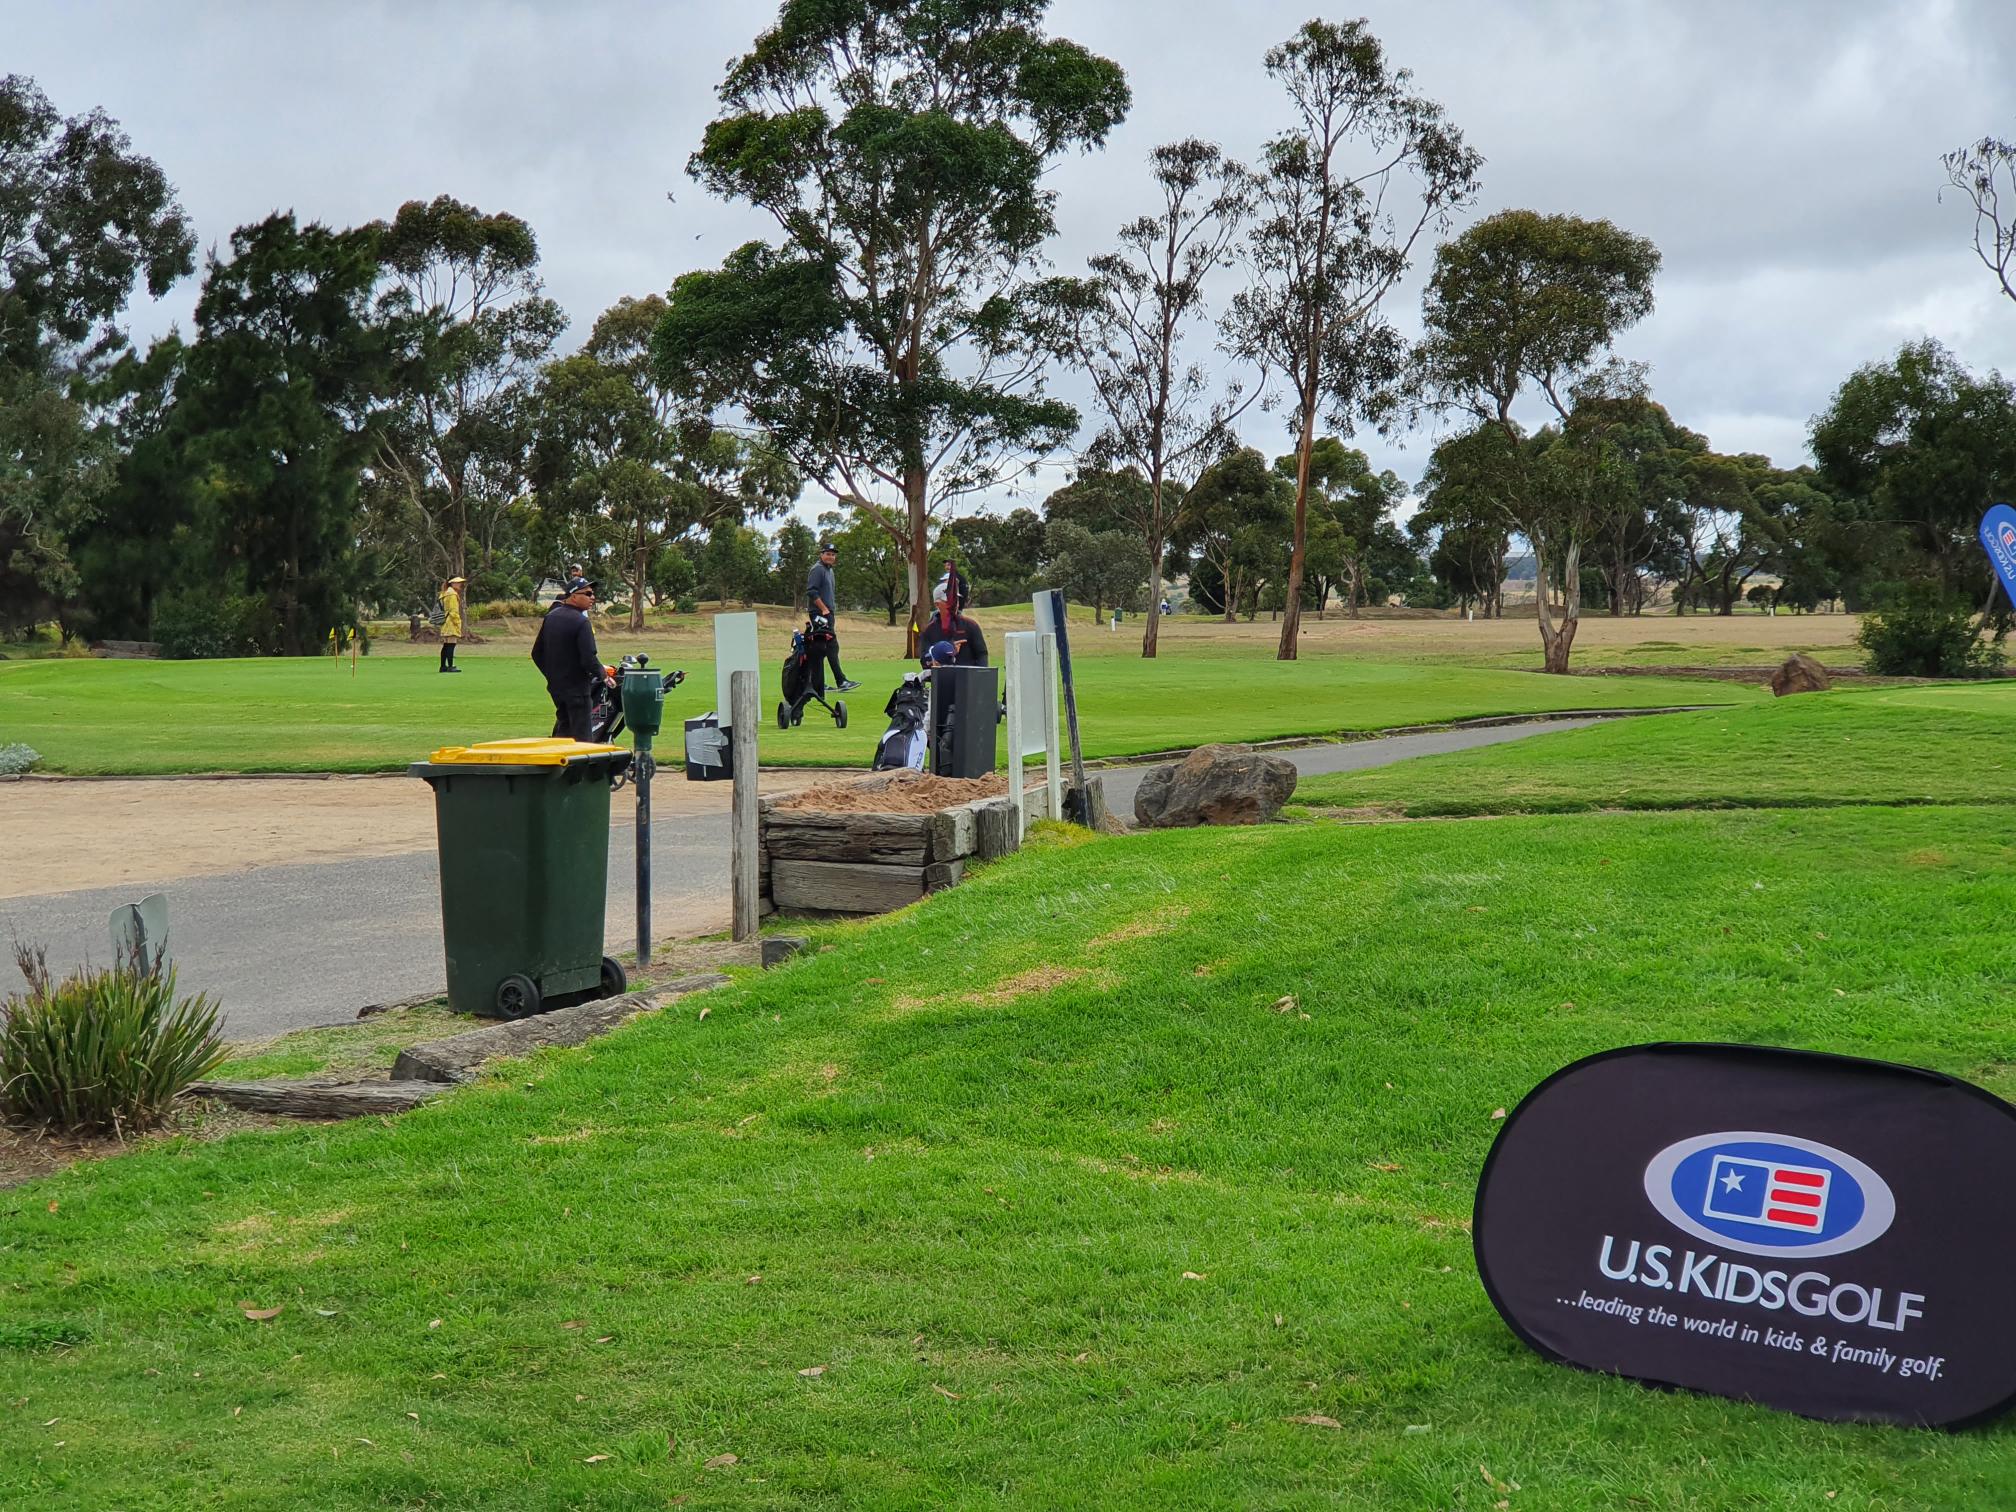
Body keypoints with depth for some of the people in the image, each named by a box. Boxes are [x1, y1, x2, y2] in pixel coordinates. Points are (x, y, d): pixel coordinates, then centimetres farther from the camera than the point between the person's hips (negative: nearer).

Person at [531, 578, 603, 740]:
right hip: (576, 687, -8)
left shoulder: (550, 617, 7)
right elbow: (589, 659, -24)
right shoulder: (581, 622, -18)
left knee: (563, 728, 20)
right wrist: (601, 673, -5)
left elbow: (537, 654, 12)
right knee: (580, 736, -4)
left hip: (555, 687, 8)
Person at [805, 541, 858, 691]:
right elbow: (811, 591, -18)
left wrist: (834, 614, 21)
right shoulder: (817, 569, -9)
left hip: (828, 613, 10)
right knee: (832, 645, -12)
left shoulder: (829, 570, 22)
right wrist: (824, 609, -18)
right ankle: (841, 681, -14)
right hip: (820, 614, -10)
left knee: (821, 649, 8)